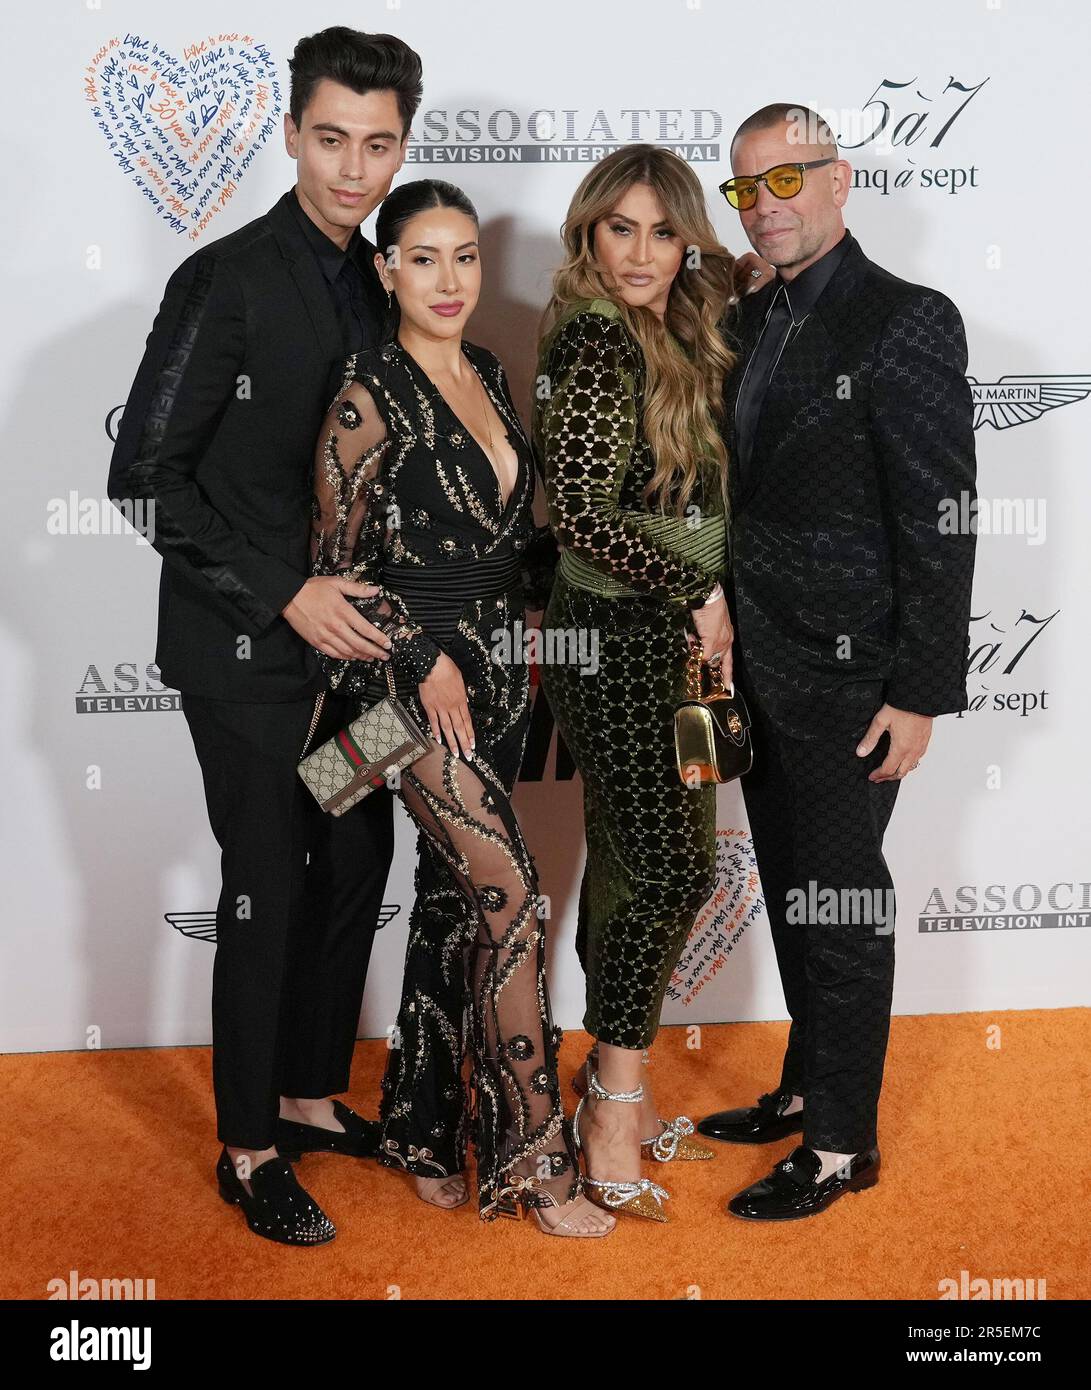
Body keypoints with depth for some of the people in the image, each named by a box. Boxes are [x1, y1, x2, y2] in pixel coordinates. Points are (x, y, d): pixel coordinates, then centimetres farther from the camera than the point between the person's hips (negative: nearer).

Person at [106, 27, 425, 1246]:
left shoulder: (378, 287, 8)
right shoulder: (229, 280, -13)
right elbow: (145, 475, -16)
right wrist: (285, 595, -20)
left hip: (349, 635, 7)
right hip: (246, 649, -7)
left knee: (357, 864, 12)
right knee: (268, 884, 0)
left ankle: (314, 1097, 30)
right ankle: (249, 1151, 15)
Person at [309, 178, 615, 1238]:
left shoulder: (489, 376, 10)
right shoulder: (370, 393, -12)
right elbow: (338, 559, -11)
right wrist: (426, 661, -13)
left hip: (495, 666, 7)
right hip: (413, 673, -7)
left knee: (454, 893, 11)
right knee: (510, 896, -10)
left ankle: (422, 1126, 24)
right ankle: (534, 1157, 0)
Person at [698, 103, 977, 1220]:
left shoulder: (906, 323, -13)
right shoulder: (752, 320, 10)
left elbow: (941, 523, -15)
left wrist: (921, 694, -17)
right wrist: (725, 632, 10)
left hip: (847, 678, -7)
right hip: (761, 667, 7)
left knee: (842, 908, 2)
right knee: (791, 893, 18)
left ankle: (841, 1144, 15)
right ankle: (805, 1090, 34)